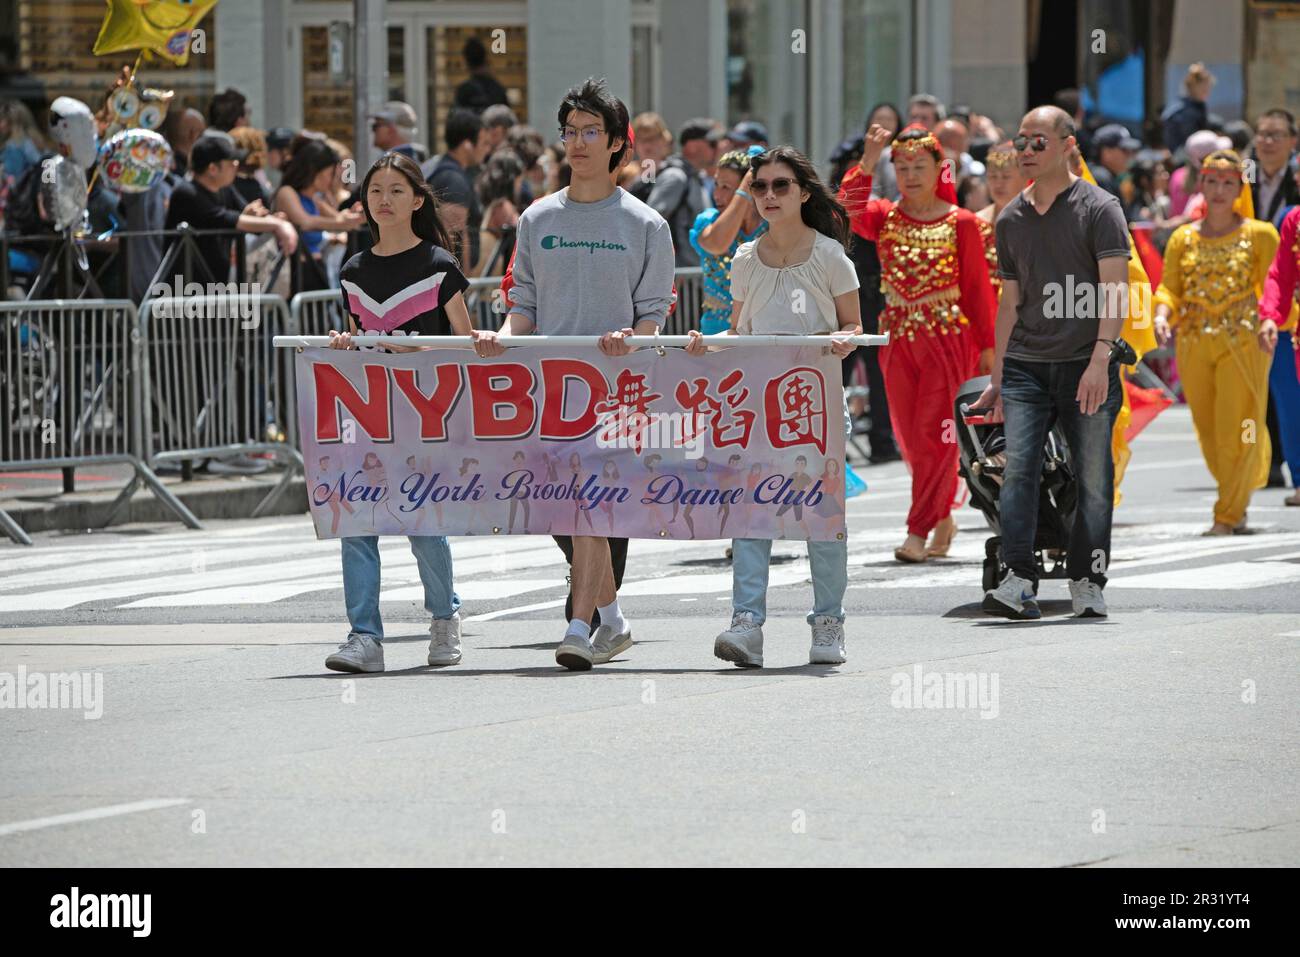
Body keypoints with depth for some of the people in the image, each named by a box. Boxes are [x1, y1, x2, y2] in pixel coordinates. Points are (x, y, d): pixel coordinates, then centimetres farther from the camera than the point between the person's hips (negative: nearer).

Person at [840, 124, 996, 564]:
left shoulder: (961, 222, -1)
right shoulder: (884, 217, 5)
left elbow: (977, 288, 1)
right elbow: (848, 209, -17)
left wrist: (986, 346, 1)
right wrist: (867, 164, -24)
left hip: (949, 336, -4)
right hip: (898, 339, 4)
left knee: (933, 435, -9)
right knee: (910, 438, 9)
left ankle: (919, 532, -7)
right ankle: (943, 519, 25)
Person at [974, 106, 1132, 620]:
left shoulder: (1099, 208, 0)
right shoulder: (1011, 219, 15)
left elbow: (1113, 289, -7)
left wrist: (1100, 357, -18)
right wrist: (997, 377, 16)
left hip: (1086, 365, -4)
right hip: (1025, 364, 4)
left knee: (1094, 478, -2)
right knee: (1017, 469, -11)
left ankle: (1087, 582, 7)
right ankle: (1018, 581, -16)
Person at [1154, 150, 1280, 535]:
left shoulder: (1259, 234, 1)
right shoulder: (1183, 238, 9)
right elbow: (1169, 287, 4)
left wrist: (1270, 319, -19)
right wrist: (1163, 314, -16)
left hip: (1242, 344, -3)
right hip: (1194, 344, 3)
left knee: (1236, 429, -7)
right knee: (1208, 431, 8)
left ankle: (1228, 514, -2)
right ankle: (1238, 497, 28)